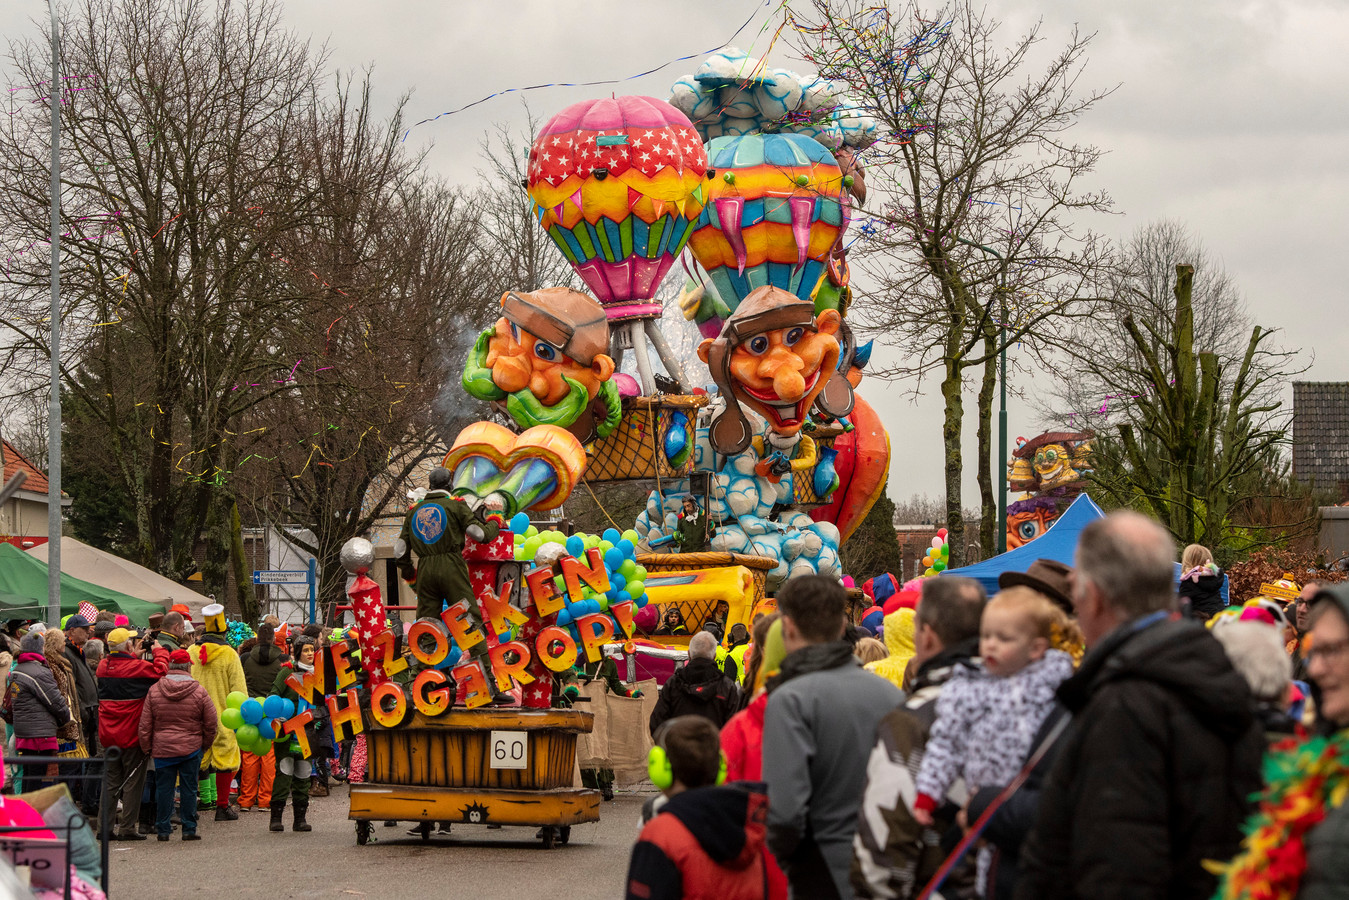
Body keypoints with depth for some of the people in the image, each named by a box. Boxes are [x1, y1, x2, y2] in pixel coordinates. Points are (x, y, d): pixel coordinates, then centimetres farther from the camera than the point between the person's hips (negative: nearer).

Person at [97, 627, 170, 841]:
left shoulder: (103, 667, 3)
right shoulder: (138, 667, -16)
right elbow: (160, 671, -6)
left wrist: (136, 654, 19)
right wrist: (158, 652, 9)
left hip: (108, 734, 6)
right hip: (132, 735, -6)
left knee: (111, 781, 12)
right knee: (133, 781, 1)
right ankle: (126, 828, 0)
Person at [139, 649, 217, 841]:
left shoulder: (154, 690, -1)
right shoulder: (199, 692, -6)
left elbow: (145, 724, 3)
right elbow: (211, 723, -1)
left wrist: (146, 746, 13)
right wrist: (205, 744, 14)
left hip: (162, 748, 1)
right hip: (191, 749, -1)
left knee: (164, 788, 7)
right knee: (189, 789, 5)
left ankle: (163, 829, 9)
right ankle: (189, 829, 6)